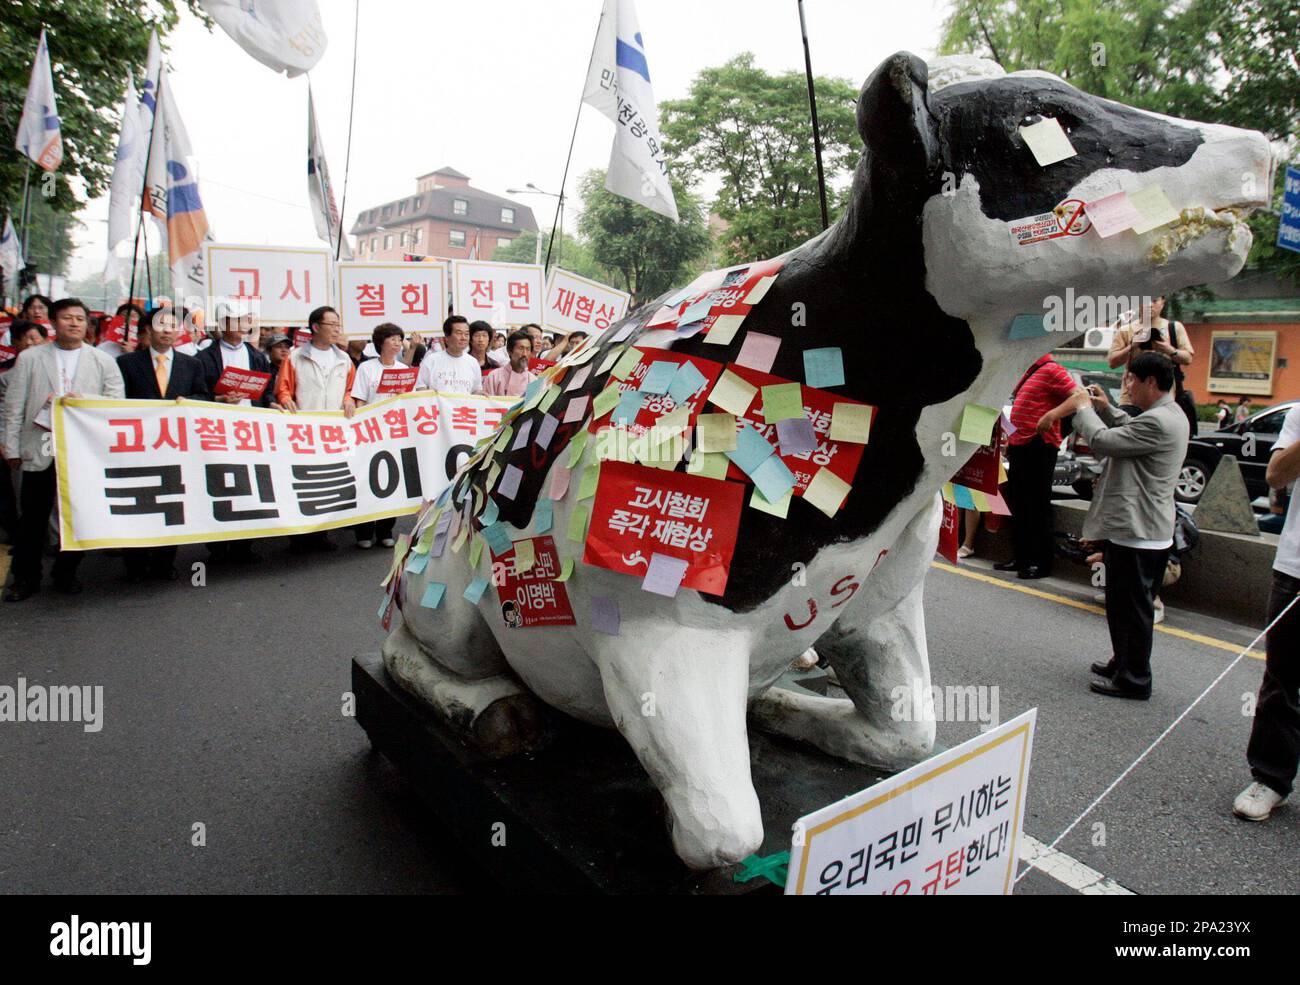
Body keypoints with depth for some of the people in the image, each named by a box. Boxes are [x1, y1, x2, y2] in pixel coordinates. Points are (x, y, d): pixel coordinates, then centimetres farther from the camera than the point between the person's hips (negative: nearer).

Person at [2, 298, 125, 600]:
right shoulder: (29, 358, 8)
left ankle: (66, 574, 21)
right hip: (40, 451, 0)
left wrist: (83, 400, -14)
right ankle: (26, 578, 16)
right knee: (32, 518, 5)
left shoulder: (103, 362, 8)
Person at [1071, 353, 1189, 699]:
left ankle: (1133, 680, 8)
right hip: (1140, 527, 11)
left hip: (1136, 531, -11)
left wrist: (1084, 408, -5)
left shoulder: (1157, 421, -22)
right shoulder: (1170, 414, 13)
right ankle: (1123, 663, 33)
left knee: (1133, 608, -1)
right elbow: (1129, 433, 28)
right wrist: (1106, 408, 15)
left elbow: (1102, 442, -21)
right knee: (1123, 605, 21)